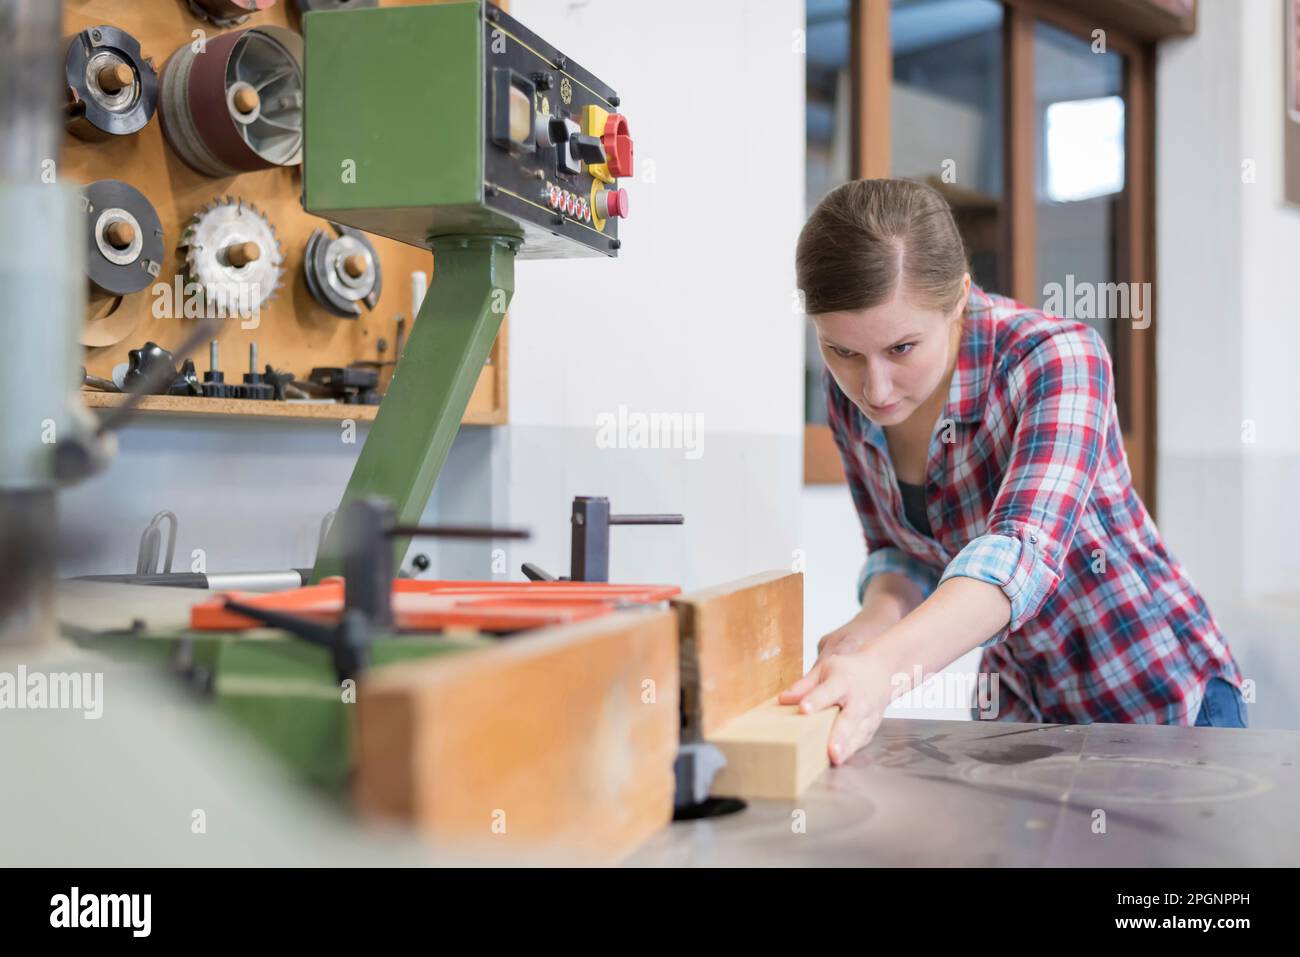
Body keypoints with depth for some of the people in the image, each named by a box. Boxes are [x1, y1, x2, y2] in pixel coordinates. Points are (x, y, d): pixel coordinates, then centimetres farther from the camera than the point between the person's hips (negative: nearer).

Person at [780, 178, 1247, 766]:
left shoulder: (1057, 357, -27)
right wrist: (880, 613, -21)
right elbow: (901, 550, 1)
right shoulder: (850, 396, -10)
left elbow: (1025, 548, -42)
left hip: (1160, 704, -4)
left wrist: (882, 666, -57)